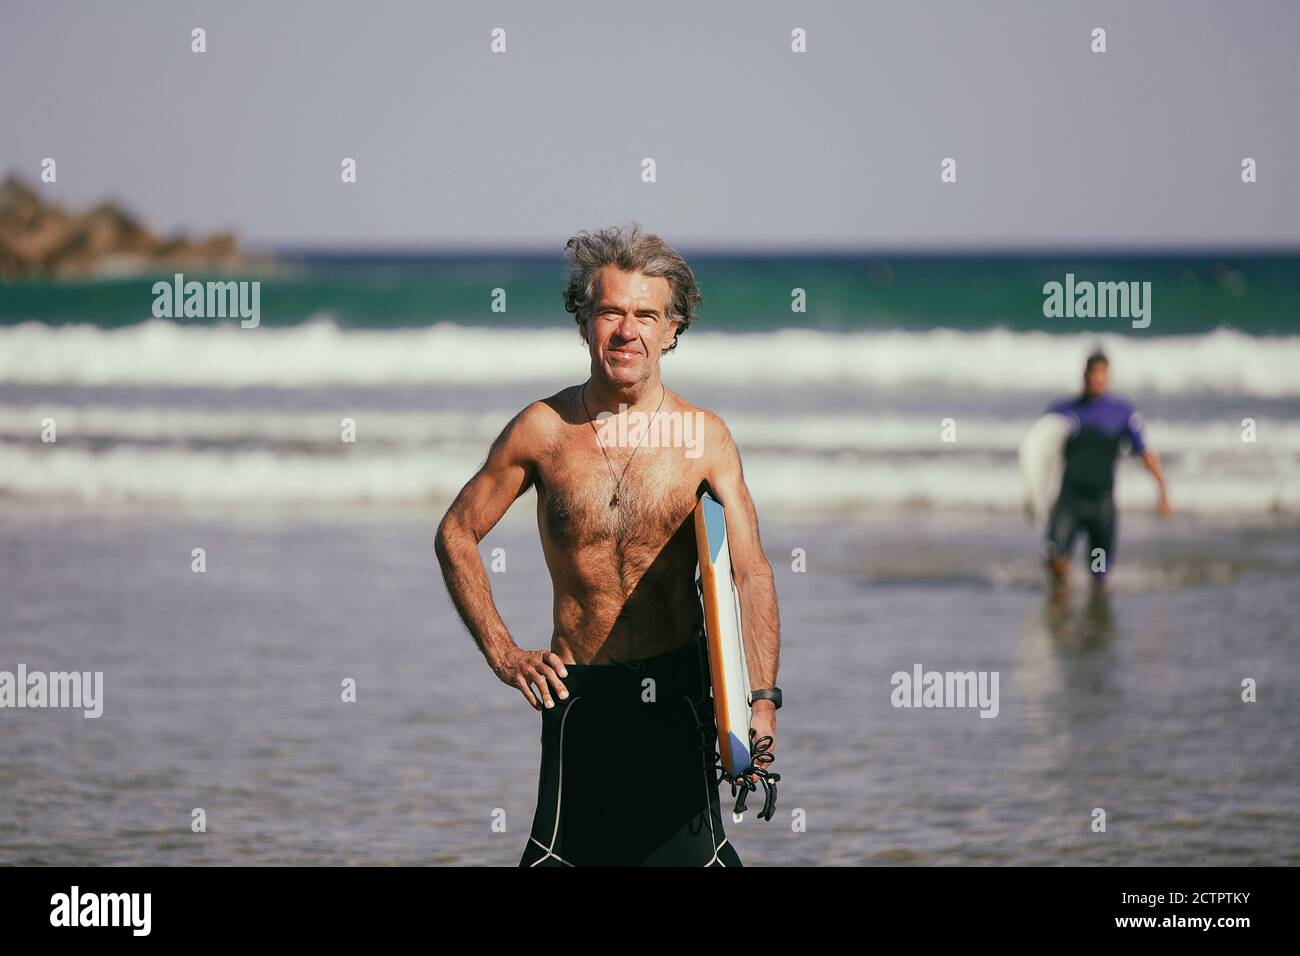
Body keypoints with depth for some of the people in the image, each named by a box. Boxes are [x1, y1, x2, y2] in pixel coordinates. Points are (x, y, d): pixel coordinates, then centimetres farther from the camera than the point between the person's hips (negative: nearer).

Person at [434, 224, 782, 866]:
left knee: (693, 856, -1)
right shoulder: (544, 429, -3)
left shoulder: (705, 438, -5)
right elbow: (457, 534, 9)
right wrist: (501, 653, 2)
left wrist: (761, 700, -27)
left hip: (677, 692, -1)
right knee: (559, 856, 6)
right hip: (577, 694, 1)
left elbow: (750, 572, -14)